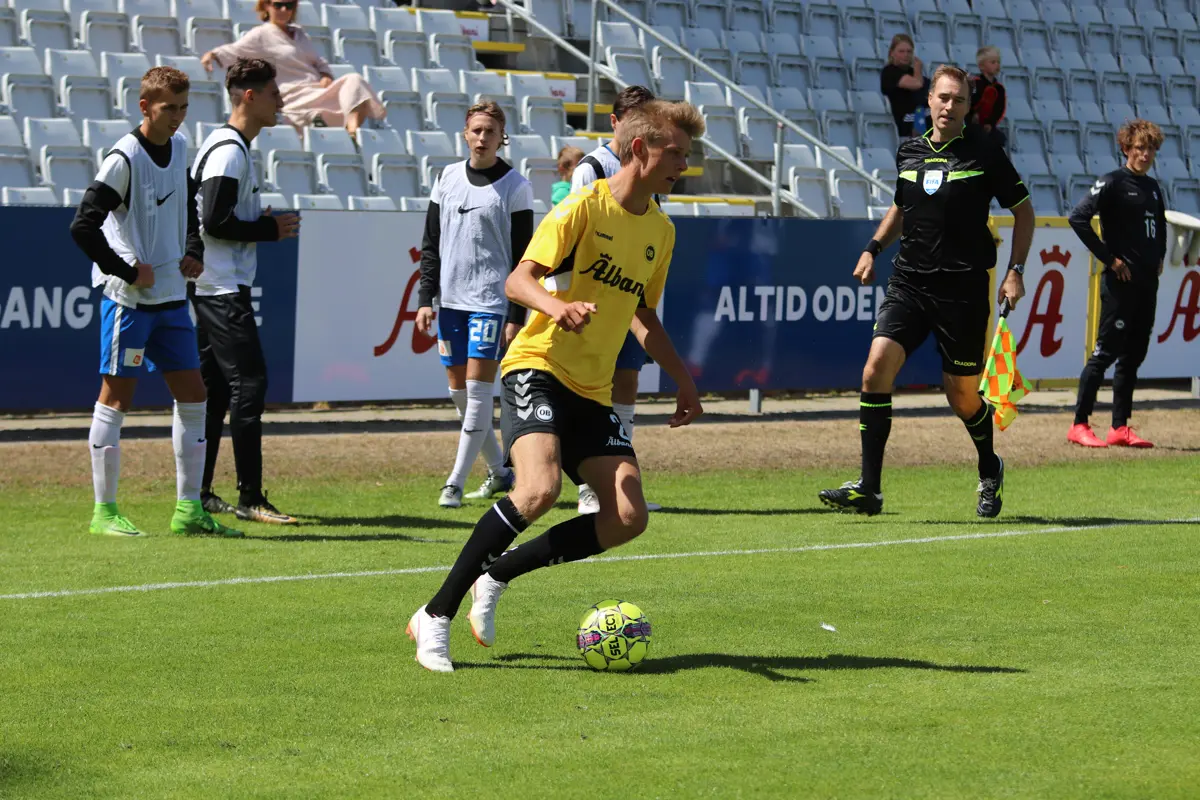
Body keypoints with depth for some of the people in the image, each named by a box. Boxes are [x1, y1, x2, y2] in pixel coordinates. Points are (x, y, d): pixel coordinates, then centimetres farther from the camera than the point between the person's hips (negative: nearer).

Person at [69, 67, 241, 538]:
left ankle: (188, 509, 12)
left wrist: (193, 253, 12)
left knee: (193, 396, 6)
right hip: (129, 299, -8)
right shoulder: (124, 159, -16)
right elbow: (83, 226, -20)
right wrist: (128, 271, -15)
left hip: (172, 297, 8)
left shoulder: (179, 147, 8)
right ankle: (104, 510, 5)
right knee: (117, 397, -1)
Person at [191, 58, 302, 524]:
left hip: (214, 289, 11)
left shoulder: (231, 146, 17)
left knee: (214, 389, 11)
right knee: (249, 384, -10)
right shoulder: (228, 150, -15)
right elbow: (215, 221, -22)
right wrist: (271, 229, -11)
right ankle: (250, 498, -10)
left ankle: (198, 494, 15)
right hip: (223, 288, -11)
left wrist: (266, 225, 10)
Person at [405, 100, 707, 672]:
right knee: (540, 488, -30)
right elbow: (517, 280, -14)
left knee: (628, 517, -10)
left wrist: (683, 380, 23)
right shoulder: (585, 207, -9)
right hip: (538, 368, -7)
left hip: (592, 390, 7)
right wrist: (556, 306, -33)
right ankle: (436, 615, -19)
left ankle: (495, 575, 5)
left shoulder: (660, 231, 13)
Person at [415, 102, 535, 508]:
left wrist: (516, 317, -8)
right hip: (450, 299, 6)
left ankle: (455, 483, -8)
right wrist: (425, 298, 6)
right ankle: (500, 471, 23)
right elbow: (431, 244, 14)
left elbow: (523, 258, -4)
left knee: (478, 389, -10)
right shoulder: (448, 178, 10)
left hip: (491, 301, -5)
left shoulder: (515, 187, -3)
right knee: (459, 390, 9)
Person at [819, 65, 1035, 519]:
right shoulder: (909, 152, 9)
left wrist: (1015, 271, -4)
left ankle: (990, 473, 34)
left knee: (963, 396, 3)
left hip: (963, 290, -3)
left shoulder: (985, 154, -3)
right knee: (877, 366, -16)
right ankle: (869, 489, -14)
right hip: (909, 282, 4)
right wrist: (874, 248, 14)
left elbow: (1023, 210, 5)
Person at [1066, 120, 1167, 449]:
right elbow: (1078, 218, -18)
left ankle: (1120, 428, 14)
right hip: (1121, 283, -8)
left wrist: (1159, 258, 14)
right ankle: (1080, 425, -3)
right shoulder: (1112, 183, -8)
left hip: (1147, 283, 8)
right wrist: (1109, 258, -15)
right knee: (1106, 351, -7)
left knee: (1134, 355, 9)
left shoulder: (1153, 188, 15)